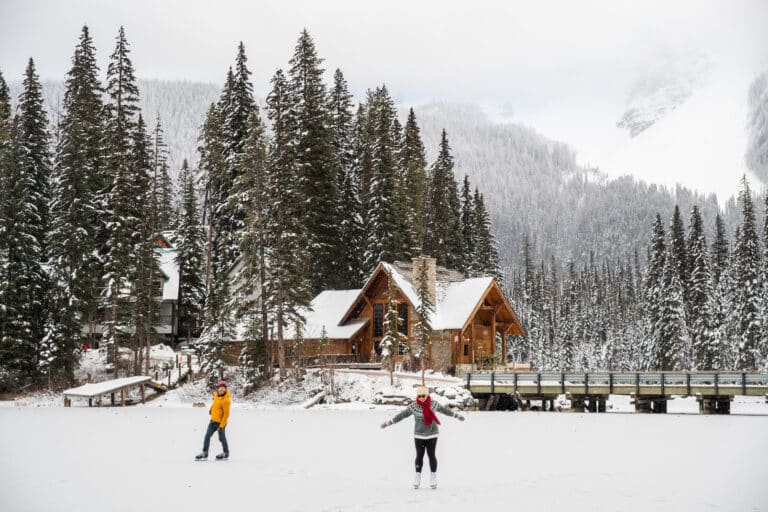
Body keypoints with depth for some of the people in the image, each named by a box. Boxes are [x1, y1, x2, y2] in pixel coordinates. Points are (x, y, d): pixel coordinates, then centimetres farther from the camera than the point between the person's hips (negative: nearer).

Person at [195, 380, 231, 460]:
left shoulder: (226, 400, -25)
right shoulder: (217, 394, -3)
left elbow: (226, 414, -22)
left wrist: (221, 426, -21)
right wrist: (211, 408, 28)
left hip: (220, 422, -7)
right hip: (213, 420, 7)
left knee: (222, 438, 8)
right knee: (207, 436, 7)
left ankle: (226, 454, 27)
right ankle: (204, 453, 15)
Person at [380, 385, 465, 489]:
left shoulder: (433, 404, -4)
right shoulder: (413, 407, -10)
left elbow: (444, 410, 12)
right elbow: (401, 415, -2)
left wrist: (457, 415, 23)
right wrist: (388, 422, 0)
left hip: (432, 435, 1)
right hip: (419, 435, -1)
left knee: (431, 455, 3)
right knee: (419, 456, 0)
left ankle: (433, 479, 13)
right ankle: (417, 479, 10)